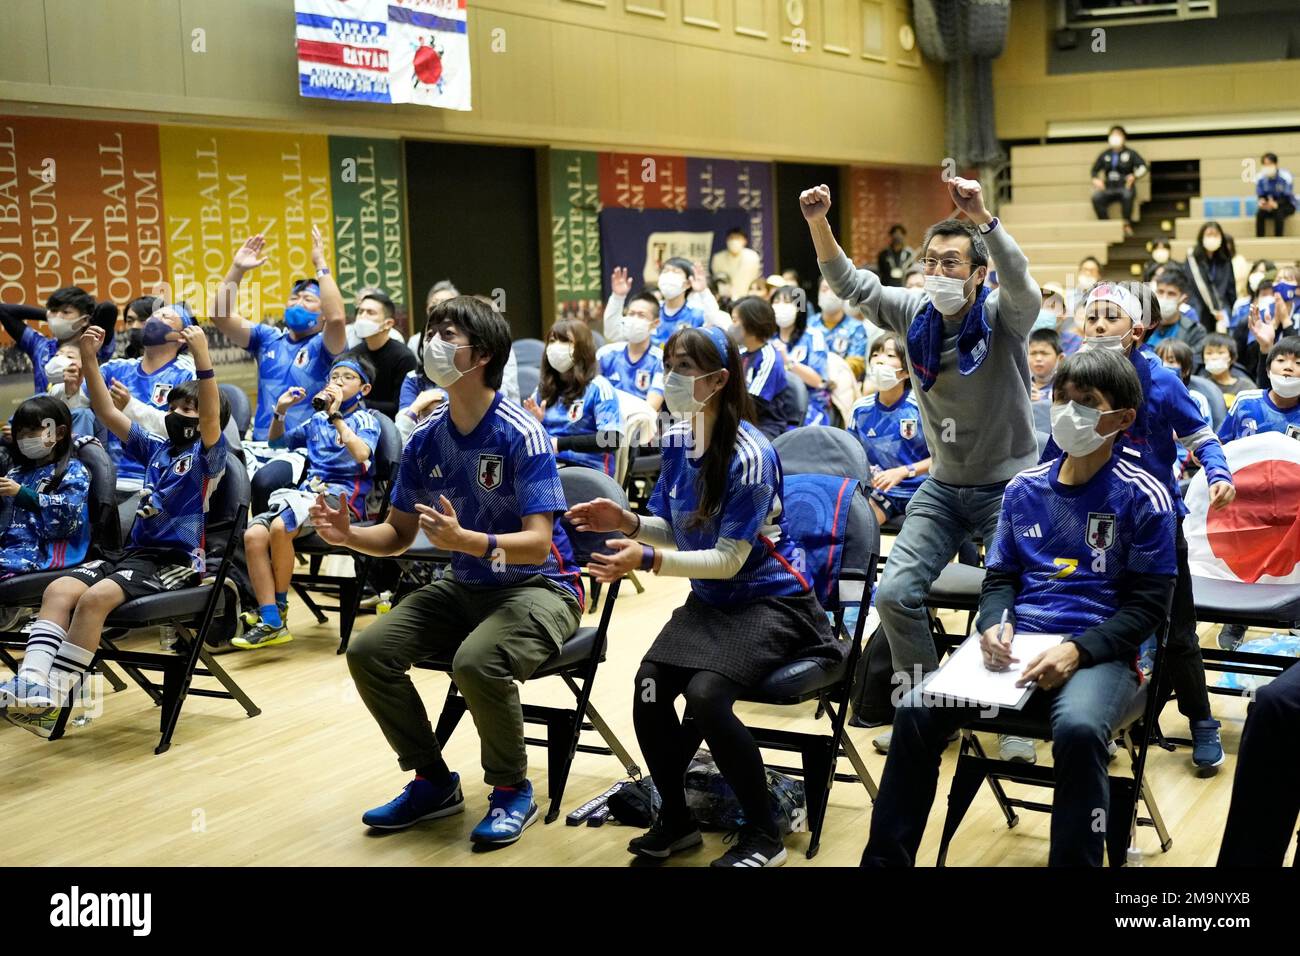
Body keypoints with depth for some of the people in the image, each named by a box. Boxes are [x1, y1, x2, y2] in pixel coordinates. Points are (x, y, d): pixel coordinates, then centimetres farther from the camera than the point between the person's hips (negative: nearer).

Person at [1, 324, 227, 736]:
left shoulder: (208, 455, -1)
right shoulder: (156, 449, 18)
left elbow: (212, 416, -22)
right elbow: (106, 413, 15)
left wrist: (202, 358, -34)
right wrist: (89, 361, 3)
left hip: (177, 561, -7)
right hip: (133, 552, 7)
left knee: (95, 597, -30)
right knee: (59, 589, -18)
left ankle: (53, 699, -26)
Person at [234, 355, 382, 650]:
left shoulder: (366, 420, 5)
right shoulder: (317, 421, 24)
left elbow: (361, 454, -16)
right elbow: (276, 442, 35)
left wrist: (335, 416, -20)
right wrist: (280, 411, 17)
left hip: (341, 496, -6)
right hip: (309, 491, 6)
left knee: (280, 527, -33)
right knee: (254, 535, -22)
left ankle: (279, 606, -11)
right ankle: (270, 624, -23)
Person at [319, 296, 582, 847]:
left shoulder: (521, 435, -19)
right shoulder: (426, 439, 1)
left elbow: (537, 543, -26)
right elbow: (398, 534, 8)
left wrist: (467, 540, -43)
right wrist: (349, 535, -13)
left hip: (538, 586, -7)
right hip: (464, 587, 7)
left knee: (476, 662, -34)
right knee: (369, 650, -9)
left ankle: (513, 791, -6)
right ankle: (433, 782, 9)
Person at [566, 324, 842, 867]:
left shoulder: (749, 455, -20)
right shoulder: (677, 440, 1)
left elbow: (728, 558, -22)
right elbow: (675, 531, 7)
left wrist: (648, 559, -32)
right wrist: (628, 523, -12)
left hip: (769, 600, -6)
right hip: (709, 598, 6)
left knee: (705, 693, -29)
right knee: (650, 684, -21)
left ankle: (763, 835, -7)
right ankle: (675, 820, 2)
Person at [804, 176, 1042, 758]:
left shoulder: (1003, 318, -15)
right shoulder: (915, 314, -3)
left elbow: (1021, 284, -36)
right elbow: (848, 283, -8)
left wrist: (981, 218, -53)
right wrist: (818, 223, -25)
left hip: (1007, 485, -4)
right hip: (943, 485, 4)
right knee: (894, 594, -4)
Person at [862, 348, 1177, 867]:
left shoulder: (1143, 498, -2)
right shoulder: (1024, 488, 12)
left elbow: (1147, 604, -4)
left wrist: (1077, 650, -19)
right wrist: (995, 625, -7)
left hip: (1100, 650, -4)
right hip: (1016, 640, 4)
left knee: (1078, 727, -38)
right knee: (916, 711, -19)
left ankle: (1073, 858, -20)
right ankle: (884, 857, -7)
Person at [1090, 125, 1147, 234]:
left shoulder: (1130, 153, 9)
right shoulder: (1105, 155, 15)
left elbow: (1143, 167, 0)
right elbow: (1094, 170, 21)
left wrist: (1134, 176, -20)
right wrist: (1096, 179, -2)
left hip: (1125, 187, -2)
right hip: (1109, 188, 2)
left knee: (1127, 195, -39)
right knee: (1096, 197, -31)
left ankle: (1127, 224, -23)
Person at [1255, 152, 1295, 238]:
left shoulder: (1285, 177, -20)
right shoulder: (1260, 178, -10)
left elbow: (1287, 198, -20)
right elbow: (1260, 196, -3)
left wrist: (1276, 204, -41)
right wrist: (1261, 201, -29)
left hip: (1286, 205, -3)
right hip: (1269, 204, 3)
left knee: (1278, 212, -35)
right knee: (1259, 213, -28)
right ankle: (1259, 240, -26)